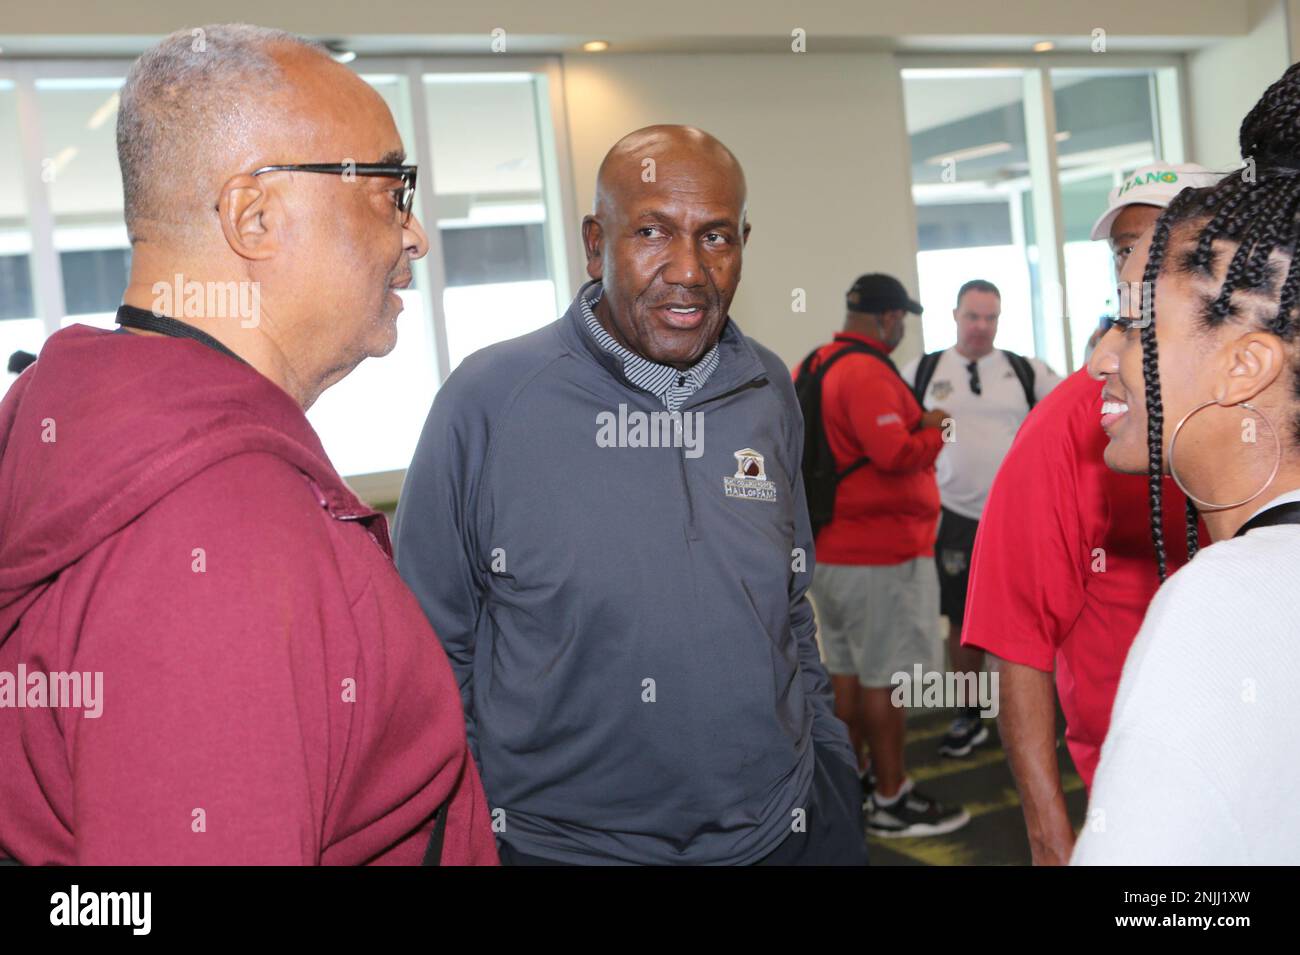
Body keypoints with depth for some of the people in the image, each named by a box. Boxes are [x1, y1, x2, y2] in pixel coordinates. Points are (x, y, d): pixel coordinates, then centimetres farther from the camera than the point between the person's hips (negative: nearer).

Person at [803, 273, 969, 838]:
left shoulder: (814, 367, 10)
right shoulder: (867, 374, -20)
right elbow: (897, 454, -27)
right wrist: (932, 430, -9)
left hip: (829, 546, 10)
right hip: (881, 549, -9)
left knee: (846, 669, 17)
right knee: (884, 676, -1)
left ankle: (853, 781, 30)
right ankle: (891, 802, 8)